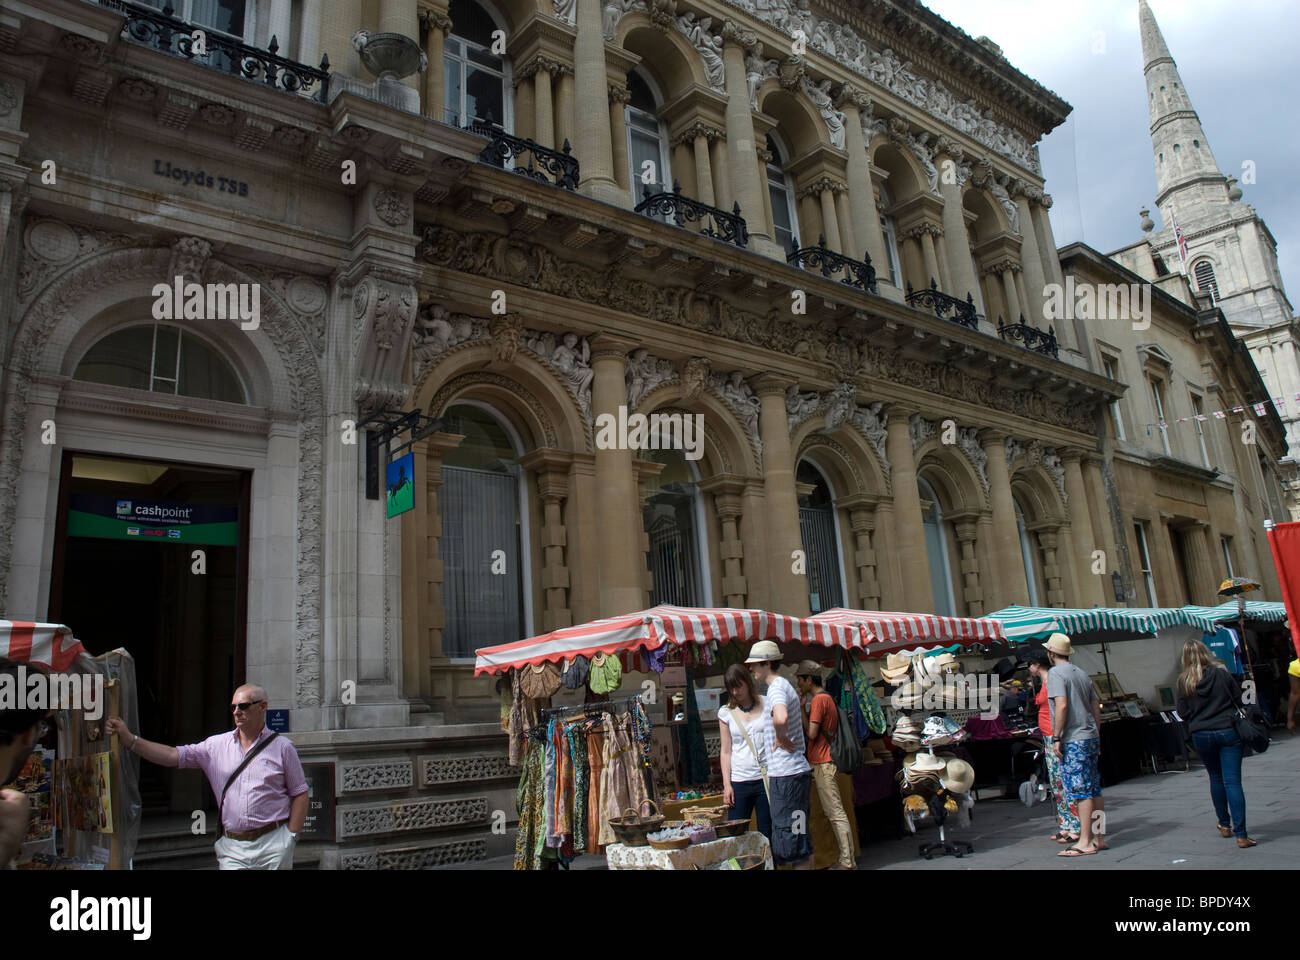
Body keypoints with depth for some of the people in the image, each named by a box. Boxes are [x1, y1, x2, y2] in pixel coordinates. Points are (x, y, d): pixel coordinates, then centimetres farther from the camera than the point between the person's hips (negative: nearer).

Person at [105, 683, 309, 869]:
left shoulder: (282, 747, 1)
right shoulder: (217, 745, 8)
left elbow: (300, 794, 2)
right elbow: (172, 756, 0)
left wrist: (291, 836, -5)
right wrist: (128, 738, -9)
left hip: (273, 846, -2)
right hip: (232, 847, 2)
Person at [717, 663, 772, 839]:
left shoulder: (767, 705, 4)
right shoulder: (726, 713, 6)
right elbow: (726, 751, 7)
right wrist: (726, 784, 0)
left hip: (766, 778, -1)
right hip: (739, 782, 1)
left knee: (767, 834, 2)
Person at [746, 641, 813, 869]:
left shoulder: (777, 688, -15)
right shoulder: (783, 685, 17)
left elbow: (780, 718, -38)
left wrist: (780, 739, -21)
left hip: (787, 775, -10)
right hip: (793, 771, 10)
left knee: (792, 841, -4)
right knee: (800, 840, 15)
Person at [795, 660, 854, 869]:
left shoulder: (818, 699, -14)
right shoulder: (825, 698, 18)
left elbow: (811, 733, -18)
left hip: (823, 764, -10)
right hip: (823, 763, 10)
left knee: (836, 813, -7)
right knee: (831, 812, 13)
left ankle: (848, 862, -5)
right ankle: (846, 859, 17)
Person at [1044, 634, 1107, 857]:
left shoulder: (1055, 673, -10)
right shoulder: (1082, 674, 15)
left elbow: (1062, 705, -20)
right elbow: (1096, 708, 17)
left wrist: (1056, 738, -16)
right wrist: (1096, 737, 23)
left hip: (1073, 740, -8)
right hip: (1091, 738, 8)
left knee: (1081, 792, -6)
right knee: (1094, 790, 12)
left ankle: (1085, 842, -4)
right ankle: (1098, 838, 18)